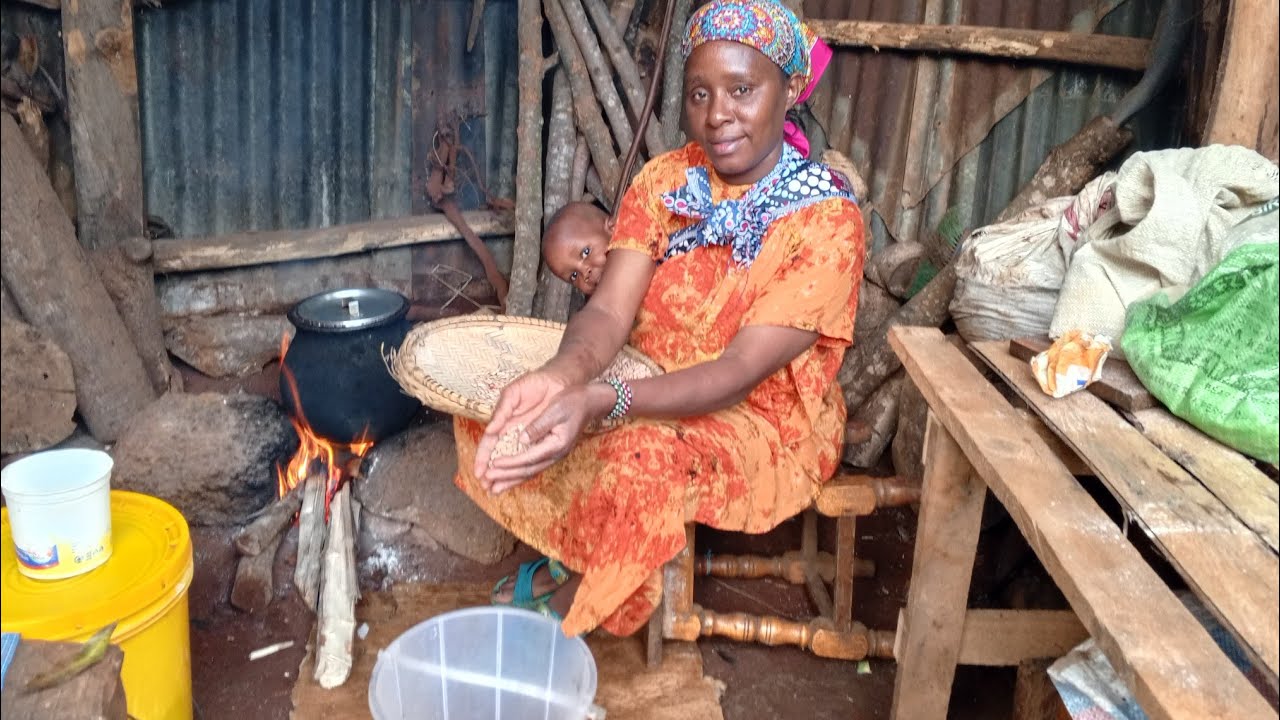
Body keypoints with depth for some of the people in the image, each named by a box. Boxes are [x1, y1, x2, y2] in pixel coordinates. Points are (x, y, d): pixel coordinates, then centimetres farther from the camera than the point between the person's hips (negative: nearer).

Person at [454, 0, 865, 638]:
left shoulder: (827, 221, -19)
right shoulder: (663, 180, -5)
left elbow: (740, 373, -28)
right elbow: (608, 312, -15)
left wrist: (599, 403, -44)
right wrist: (557, 376, -40)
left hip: (764, 422, -5)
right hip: (649, 390, 5)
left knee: (644, 461, -34)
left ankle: (571, 599, -3)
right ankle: (568, 557, 6)